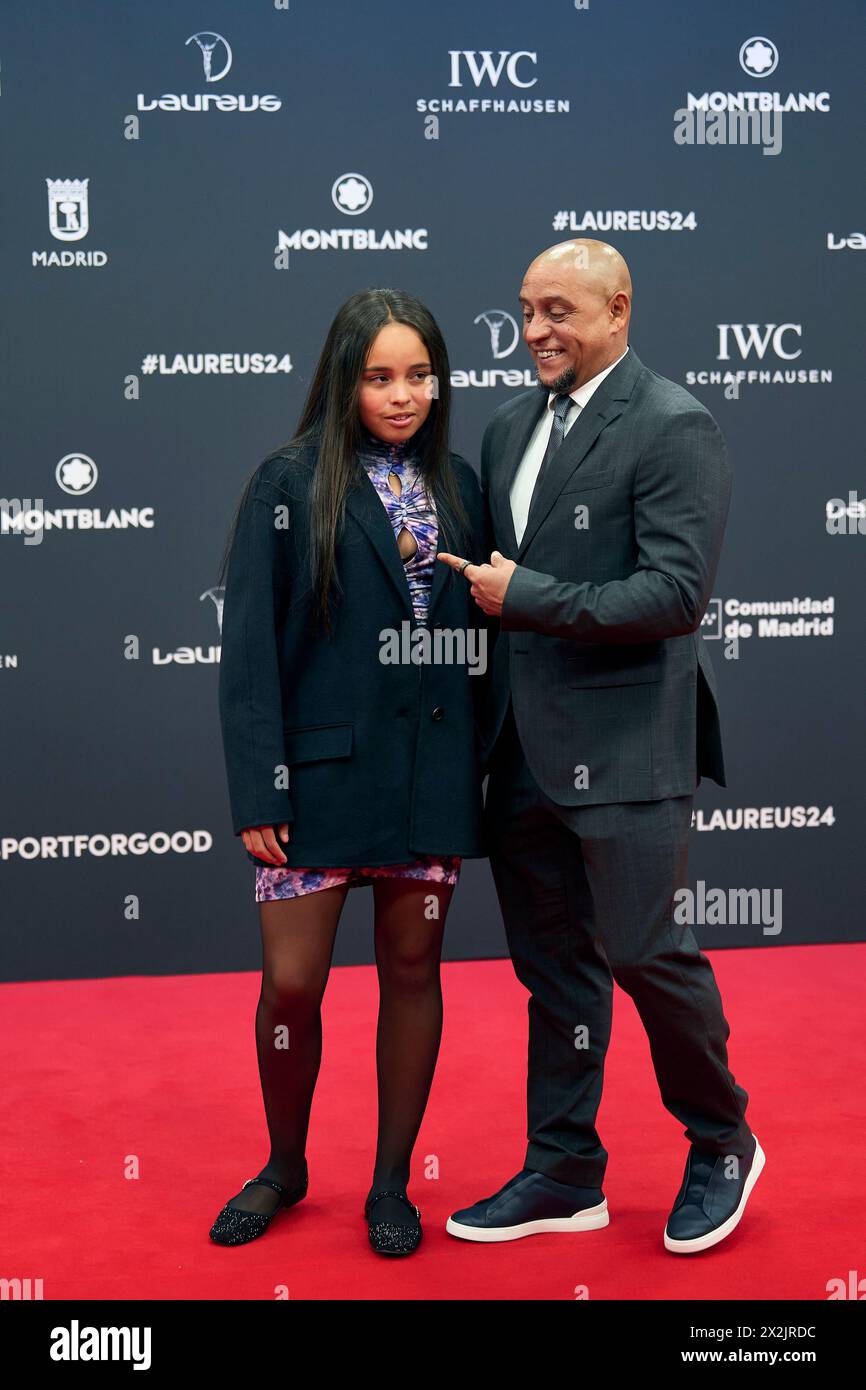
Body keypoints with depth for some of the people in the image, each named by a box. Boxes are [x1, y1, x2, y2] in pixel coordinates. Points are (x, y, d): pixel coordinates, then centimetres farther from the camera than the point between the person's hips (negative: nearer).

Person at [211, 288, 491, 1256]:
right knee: (291, 982, 2)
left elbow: (476, 631, 9)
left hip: (432, 769, 3)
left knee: (412, 970, 10)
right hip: (322, 769, -3)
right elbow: (249, 646, -7)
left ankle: (391, 1183, 26)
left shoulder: (458, 487, 7)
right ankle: (285, 1167, 28)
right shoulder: (291, 484, -5)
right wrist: (258, 788, -13)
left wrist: (478, 767, 1)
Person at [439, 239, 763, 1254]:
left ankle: (723, 1145, 24)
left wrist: (526, 594, -16)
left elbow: (678, 593, -18)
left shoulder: (672, 429, -10)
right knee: (553, 968, 14)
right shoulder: (512, 425, 13)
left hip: (622, 750, -7)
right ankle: (563, 1174, 27)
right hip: (525, 750, 7)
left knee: (643, 950, -1)